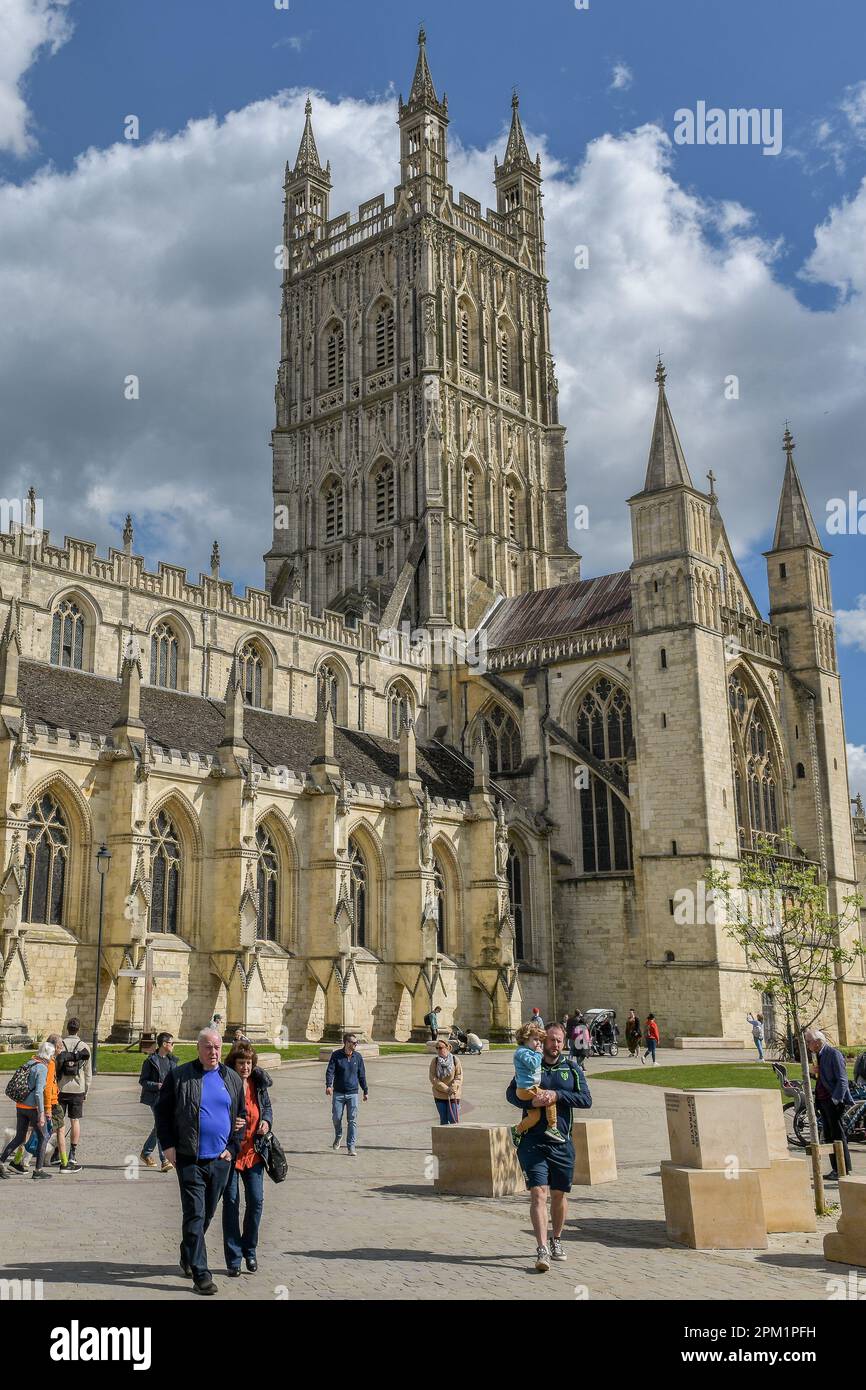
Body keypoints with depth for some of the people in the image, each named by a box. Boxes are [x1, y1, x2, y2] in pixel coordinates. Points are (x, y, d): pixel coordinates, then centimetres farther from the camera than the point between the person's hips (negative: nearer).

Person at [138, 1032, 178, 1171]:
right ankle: (164, 1161, -11)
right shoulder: (151, 1061, -6)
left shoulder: (172, 1060, 13)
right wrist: (158, 1086, -19)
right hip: (156, 1098, -7)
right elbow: (142, 1081, -6)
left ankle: (146, 1152, 33)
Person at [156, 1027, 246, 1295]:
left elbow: (242, 1115, 15)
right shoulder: (178, 1076, -2)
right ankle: (200, 1274, -4)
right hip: (190, 1159, -4)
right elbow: (162, 1112, 2)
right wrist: (168, 1145, -6)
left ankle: (187, 1256, 36)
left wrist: (232, 1147, 5)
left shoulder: (233, 1079, 8)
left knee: (207, 1214, 15)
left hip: (220, 1160, 4)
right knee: (195, 1215, -7)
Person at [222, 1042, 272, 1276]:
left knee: (256, 1201, 4)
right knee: (231, 1203, 4)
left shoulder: (259, 1083, 1)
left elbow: (268, 1106, 18)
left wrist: (267, 1121, -1)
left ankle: (249, 1250, 23)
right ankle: (233, 1258, 15)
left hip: (253, 1151, 4)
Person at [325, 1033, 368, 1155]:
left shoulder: (358, 1057, 3)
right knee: (336, 1117, 5)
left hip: (353, 1093, 1)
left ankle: (351, 1146, 5)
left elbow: (362, 1075, 11)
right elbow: (330, 1071, -11)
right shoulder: (336, 1055, -4)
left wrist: (365, 1091, 14)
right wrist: (328, 1085, -27)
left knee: (352, 1120, -2)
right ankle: (338, 1137, 35)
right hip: (338, 1093, -1)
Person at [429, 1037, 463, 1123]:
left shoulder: (455, 1060, -6)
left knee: (453, 1120, -2)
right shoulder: (434, 1061, -3)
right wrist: (446, 1089, -16)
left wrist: (452, 1088, -20)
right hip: (439, 1095, 2)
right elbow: (433, 1078, -8)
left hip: (453, 1095, -1)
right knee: (443, 1120, 9)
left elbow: (459, 1077, -4)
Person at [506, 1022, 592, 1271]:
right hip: (533, 1141, -2)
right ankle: (543, 1250, -16)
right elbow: (511, 1093, 1)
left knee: (559, 1194, 12)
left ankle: (556, 1241, 33)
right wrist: (531, 1102, -19)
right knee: (538, 1193, -13)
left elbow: (586, 1100, -2)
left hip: (562, 1142, 2)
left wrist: (557, 1096, -15)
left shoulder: (572, 1069, 7)